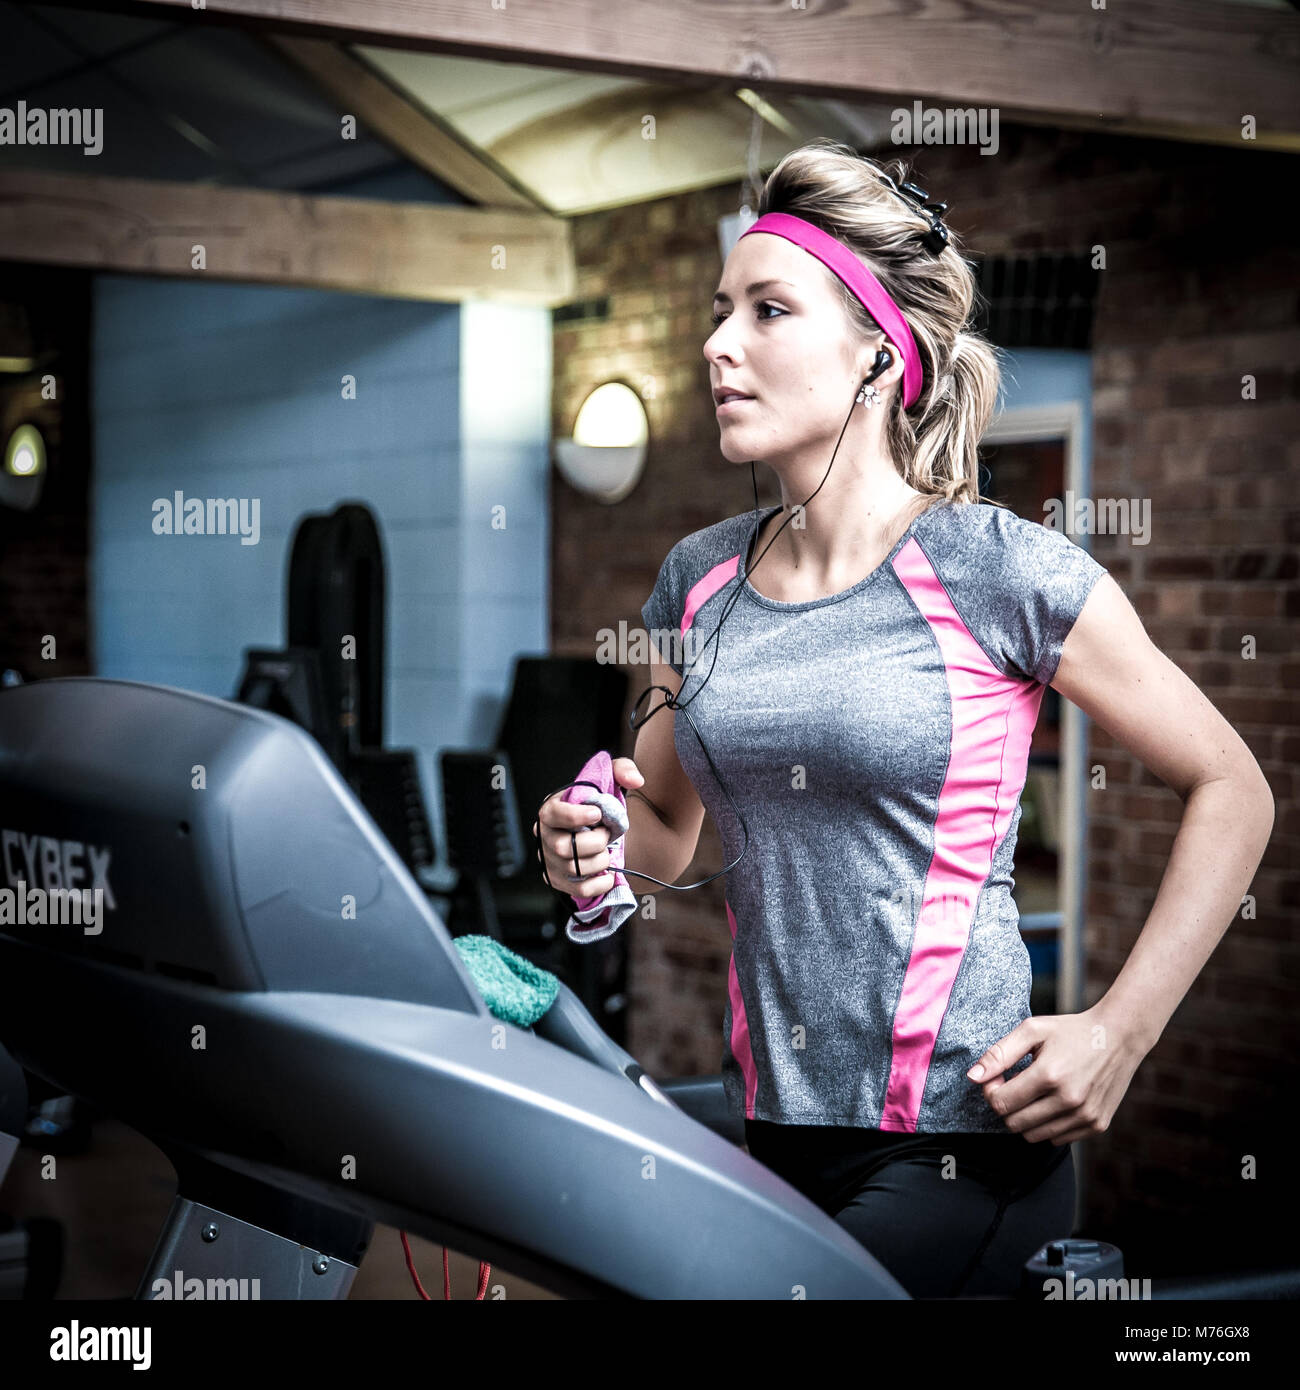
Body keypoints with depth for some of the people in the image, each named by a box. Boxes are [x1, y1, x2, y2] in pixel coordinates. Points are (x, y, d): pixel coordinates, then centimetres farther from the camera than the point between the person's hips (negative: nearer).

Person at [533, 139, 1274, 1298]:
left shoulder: (999, 572, -9)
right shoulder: (701, 580, 6)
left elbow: (1231, 791, -2)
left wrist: (1118, 1031, -9)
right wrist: (597, 846, -4)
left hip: (962, 1152, -5)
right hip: (776, 1141, 5)